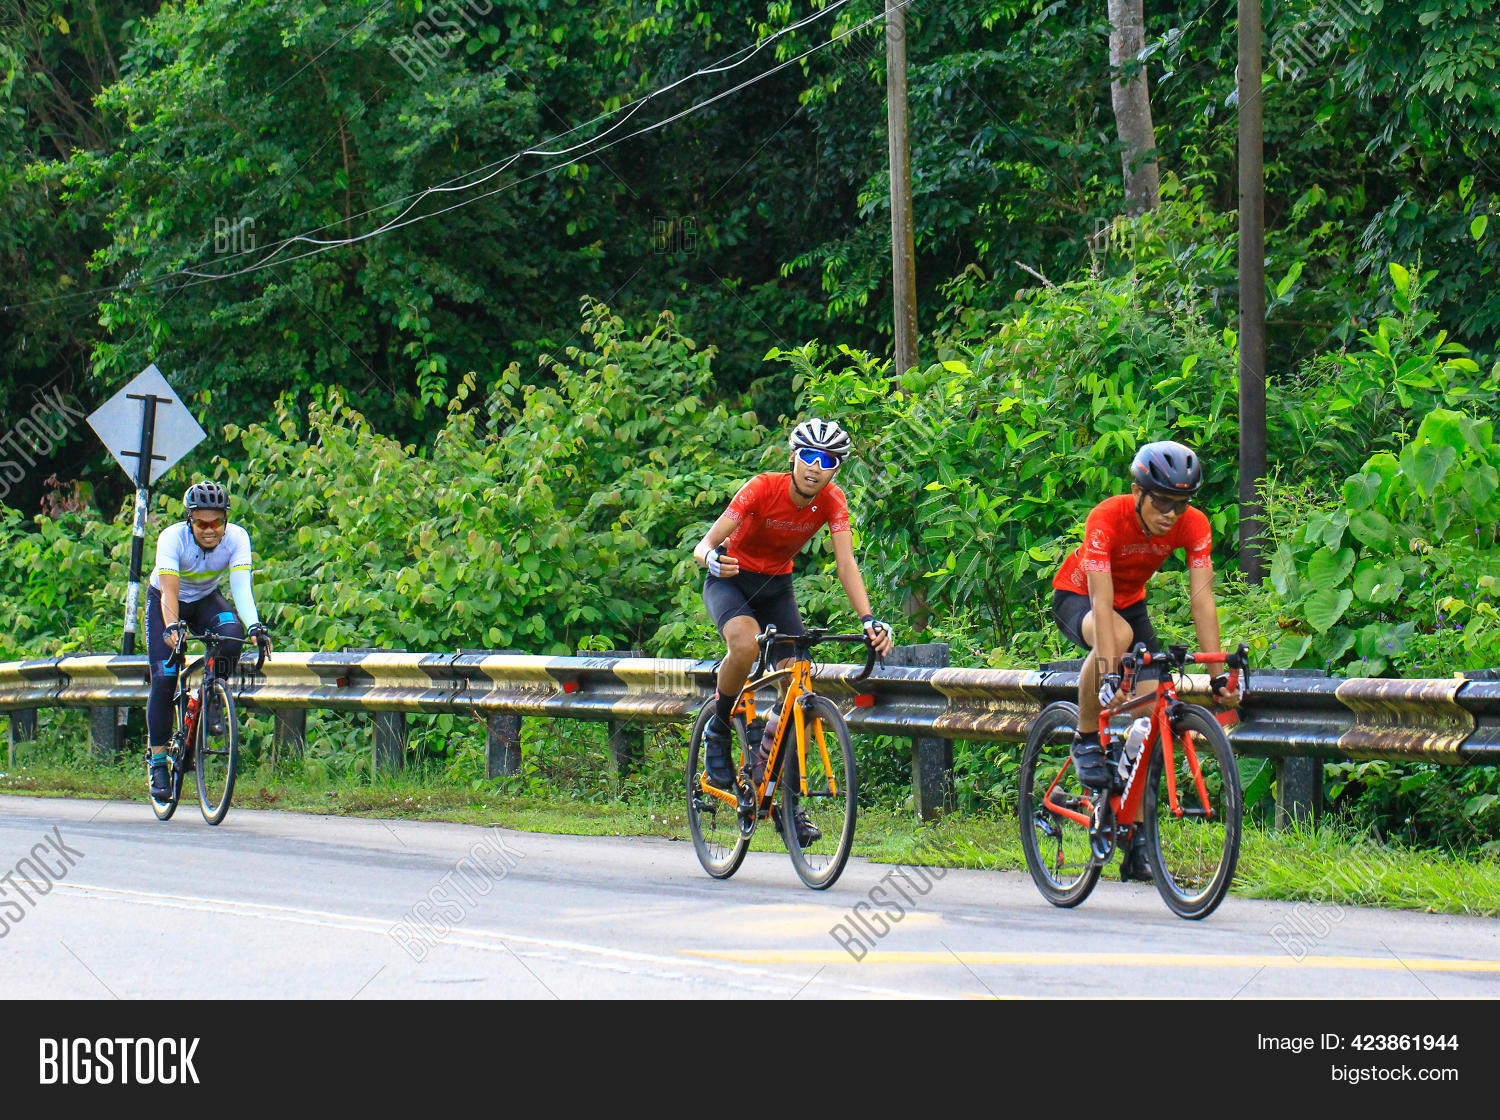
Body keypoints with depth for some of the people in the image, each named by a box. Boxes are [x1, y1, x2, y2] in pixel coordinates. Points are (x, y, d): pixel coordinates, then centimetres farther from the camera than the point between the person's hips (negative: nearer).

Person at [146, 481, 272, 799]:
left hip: (206, 599, 2)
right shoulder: (172, 538, -30)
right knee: (163, 679, -15)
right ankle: (158, 764, -6)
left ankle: (211, 699, -8)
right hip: (164, 602, -2)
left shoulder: (237, 538, -24)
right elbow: (170, 591, -39)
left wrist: (255, 626, -50)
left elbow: (241, 586, -34)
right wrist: (172, 627, -57)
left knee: (232, 634, -32)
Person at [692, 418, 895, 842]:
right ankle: (717, 730, -10)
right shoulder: (763, 488, -27)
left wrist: (869, 620, -38)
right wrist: (711, 558, -57)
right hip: (730, 580, -4)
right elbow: (703, 545, -32)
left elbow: (846, 564, -23)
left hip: (777, 585, 4)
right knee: (746, 644, -37)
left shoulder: (831, 501, -16)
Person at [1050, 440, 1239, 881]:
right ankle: (1085, 740, -17)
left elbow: (1202, 599, -24)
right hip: (1076, 596, -4)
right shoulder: (1107, 519, -34)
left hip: (1131, 601, 4)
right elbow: (1102, 603, -40)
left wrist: (1218, 673, -30)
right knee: (1118, 635, -40)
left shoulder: (1193, 525, -23)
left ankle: (1135, 840, 1)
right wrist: (1108, 676, -49)